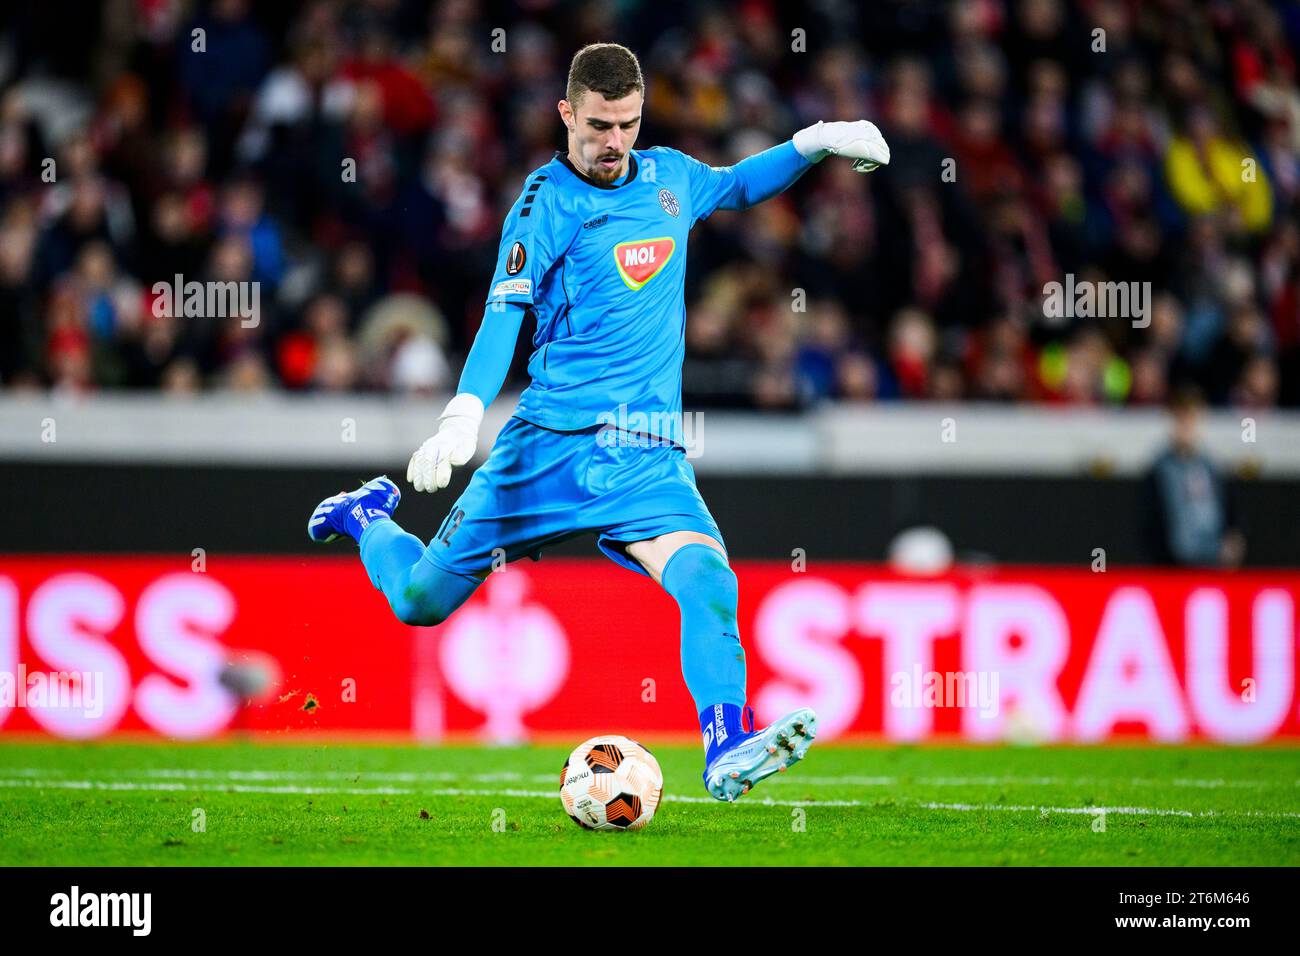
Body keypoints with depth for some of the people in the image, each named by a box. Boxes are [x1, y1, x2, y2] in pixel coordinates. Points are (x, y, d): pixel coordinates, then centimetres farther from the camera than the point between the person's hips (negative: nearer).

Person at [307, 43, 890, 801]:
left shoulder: (670, 177, 11)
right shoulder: (545, 204, -6)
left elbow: (738, 185, 34)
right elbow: (504, 317, -14)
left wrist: (815, 143, 19)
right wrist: (463, 418, -28)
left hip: (647, 453, 3)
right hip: (550, 441, -3)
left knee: (707, 580, -27)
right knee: (423, 600, 8)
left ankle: (728, 750, -38)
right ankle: (368, 518, 41)